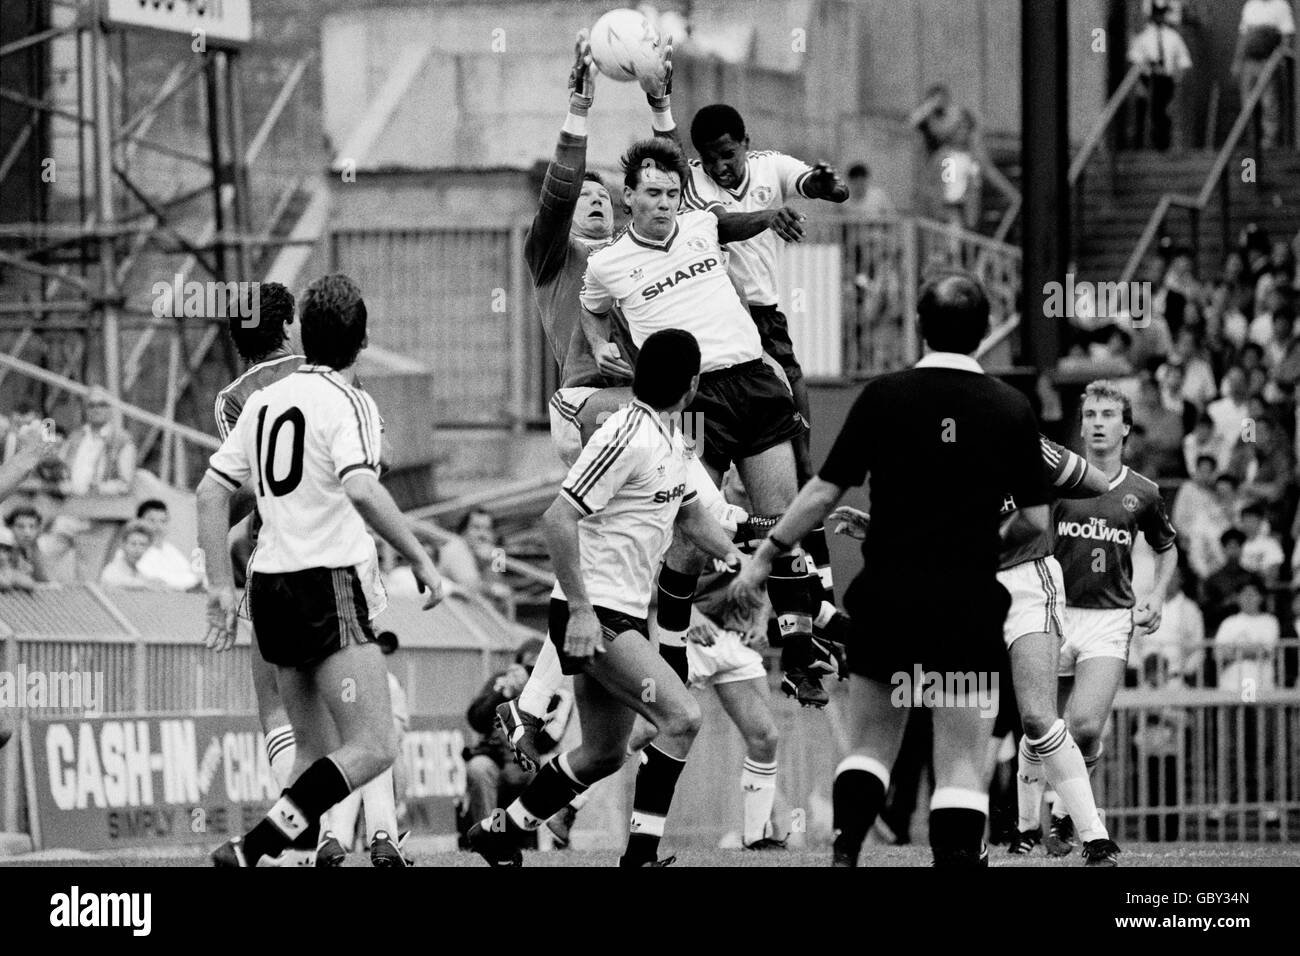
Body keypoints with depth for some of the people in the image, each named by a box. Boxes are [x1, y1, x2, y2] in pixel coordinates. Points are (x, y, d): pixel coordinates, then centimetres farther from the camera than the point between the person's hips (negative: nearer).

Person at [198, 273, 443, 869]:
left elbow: (212, 491, 14)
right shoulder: (347, 404, -8)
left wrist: (222, 587, 17)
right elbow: (361, 489, -24)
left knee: (318, 752, 15)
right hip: (327, 584, -8)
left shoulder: (264, 401, 13)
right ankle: (250, 851, -23)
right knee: (374, 749, -11)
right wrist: (420, 560, -17)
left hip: (269, 585, 8)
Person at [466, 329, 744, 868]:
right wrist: (580, 610, -23)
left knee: (604, 755, 15)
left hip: (625, 615, 10)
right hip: (592, 613, -10)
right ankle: (641, 852, -17)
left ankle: (501, 831, 27)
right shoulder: (629, 437, -19)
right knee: (681, 717, -19)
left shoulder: (672, 439, 11)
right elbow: (559, 519, -22)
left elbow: (691, 516, 27)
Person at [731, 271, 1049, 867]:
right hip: (970, 608, -1)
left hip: (886, 600, 1)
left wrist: (765, 556, 9)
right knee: (962, 767, 1)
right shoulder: (1011, 409, -2)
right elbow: (1036, 522, 0)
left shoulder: (883, 397, -3)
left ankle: (845, 852, 0)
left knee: (870, 745, 16)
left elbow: (825, 491, -1)